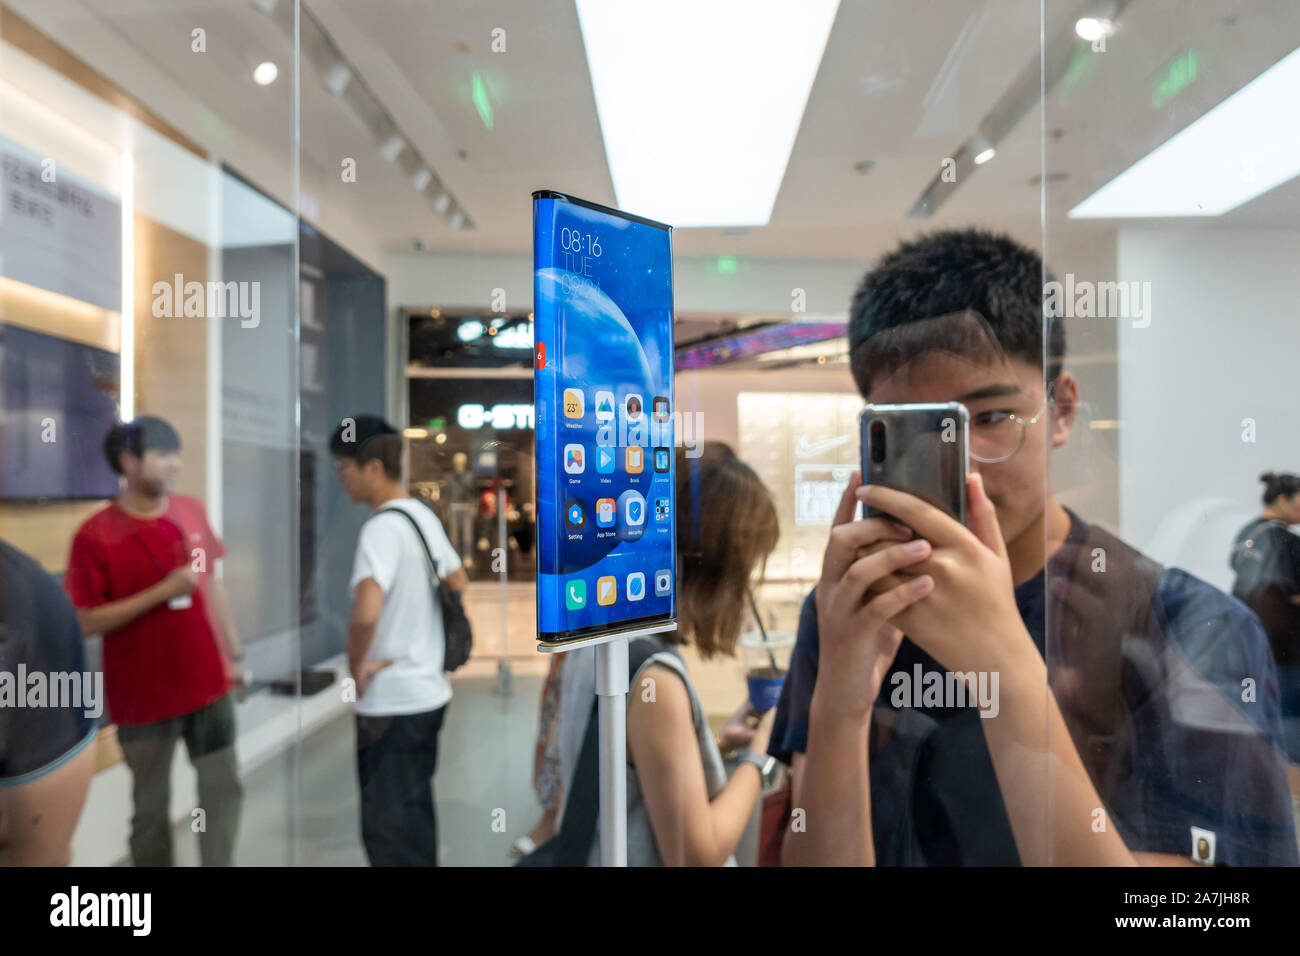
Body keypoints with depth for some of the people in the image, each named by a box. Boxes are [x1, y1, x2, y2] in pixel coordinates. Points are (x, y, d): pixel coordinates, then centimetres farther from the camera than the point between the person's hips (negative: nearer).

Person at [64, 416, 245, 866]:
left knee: (224, 790, 11)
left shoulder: (192, 512, 1)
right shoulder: (95, 534, -13)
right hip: (143, 697, -4)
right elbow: (87, 622, -13)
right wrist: (164, 591, -22)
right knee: (151, 807, 13)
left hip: (209, 684, 4)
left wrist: (234, 652, 10)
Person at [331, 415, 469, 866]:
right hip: (428, 691, 8)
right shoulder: (424, 516, 6)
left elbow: (365, 614, -35)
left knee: (389, 831, 6)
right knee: (415, 816, 22)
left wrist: (357, 666, -17)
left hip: (392, 703, -8)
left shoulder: (382, 527, -20)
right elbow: (459, 583, 18)